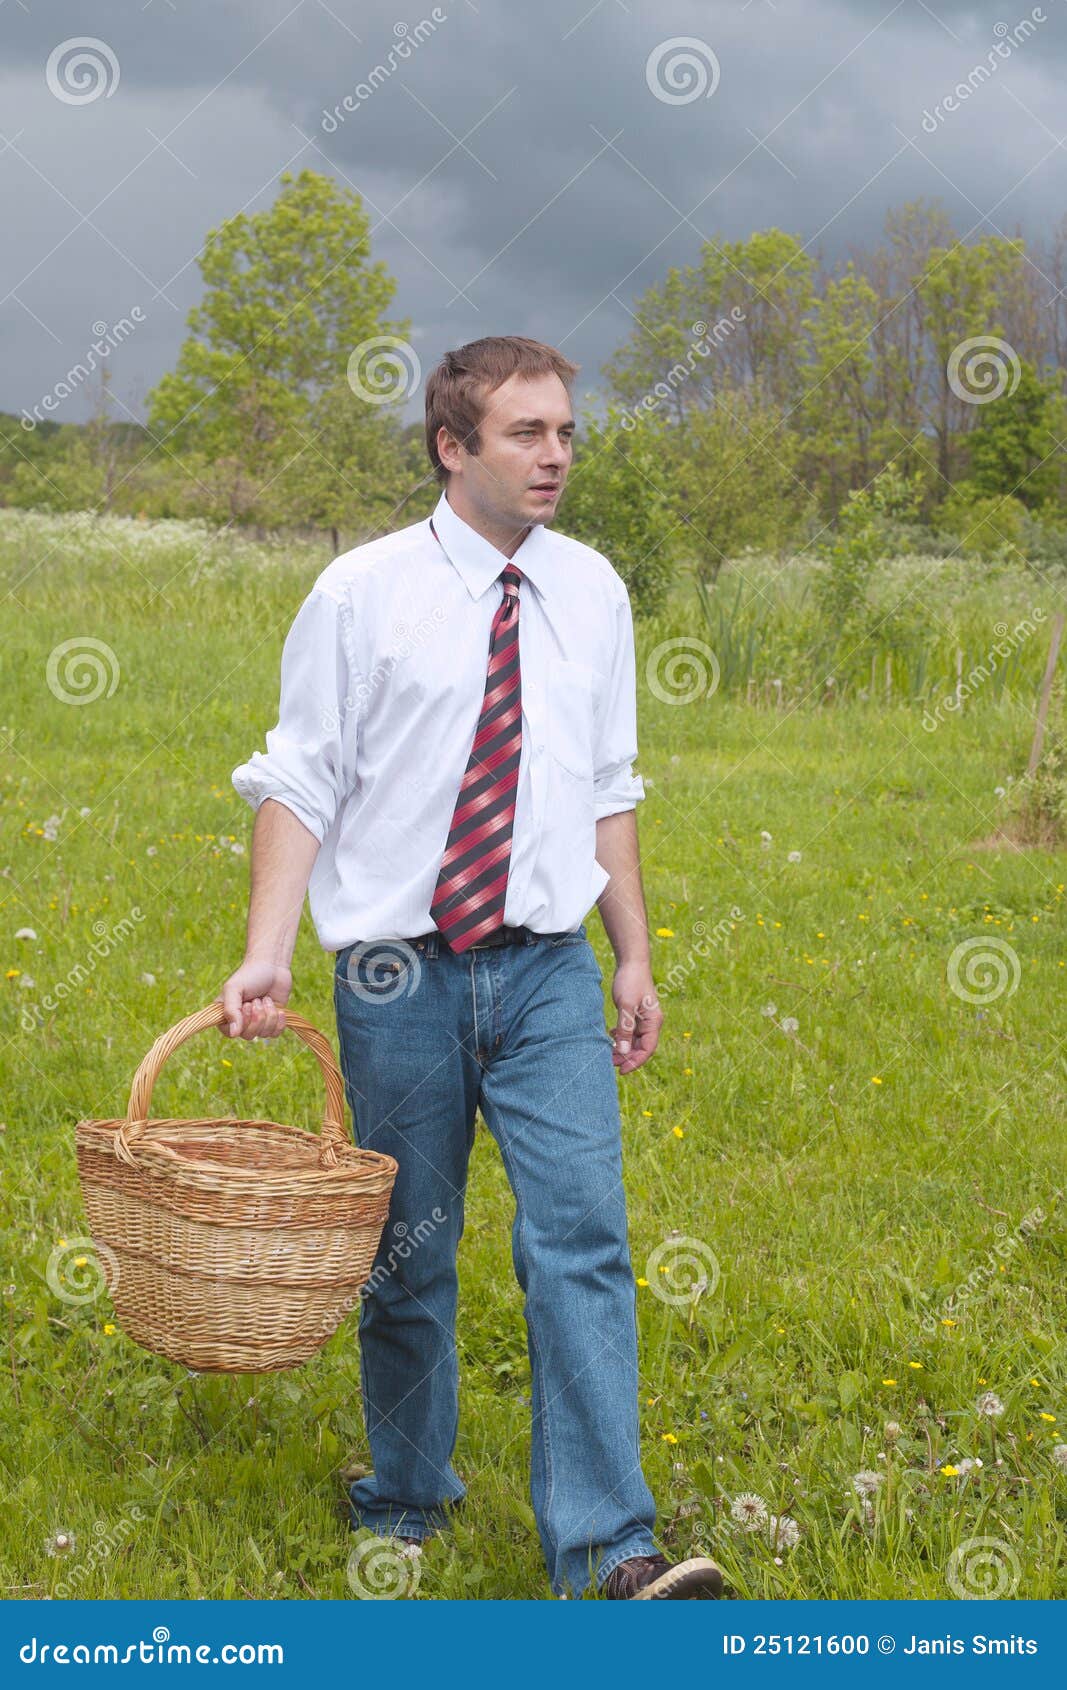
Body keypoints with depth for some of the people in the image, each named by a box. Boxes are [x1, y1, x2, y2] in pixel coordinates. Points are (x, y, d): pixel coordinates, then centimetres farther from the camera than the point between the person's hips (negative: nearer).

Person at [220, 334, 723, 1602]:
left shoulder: (592, 593, 7)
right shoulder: (361, 594, -3)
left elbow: (607, 791, 13)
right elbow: (301, 783, -4)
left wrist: (636, 959, 12)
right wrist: (265, 955, -13)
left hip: (548, 971, 2)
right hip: (400, 972, -2)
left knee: (582, 1236, -9)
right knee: (409, 1254, 9)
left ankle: (604, 1551, -8)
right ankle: (403, 1506, 29)